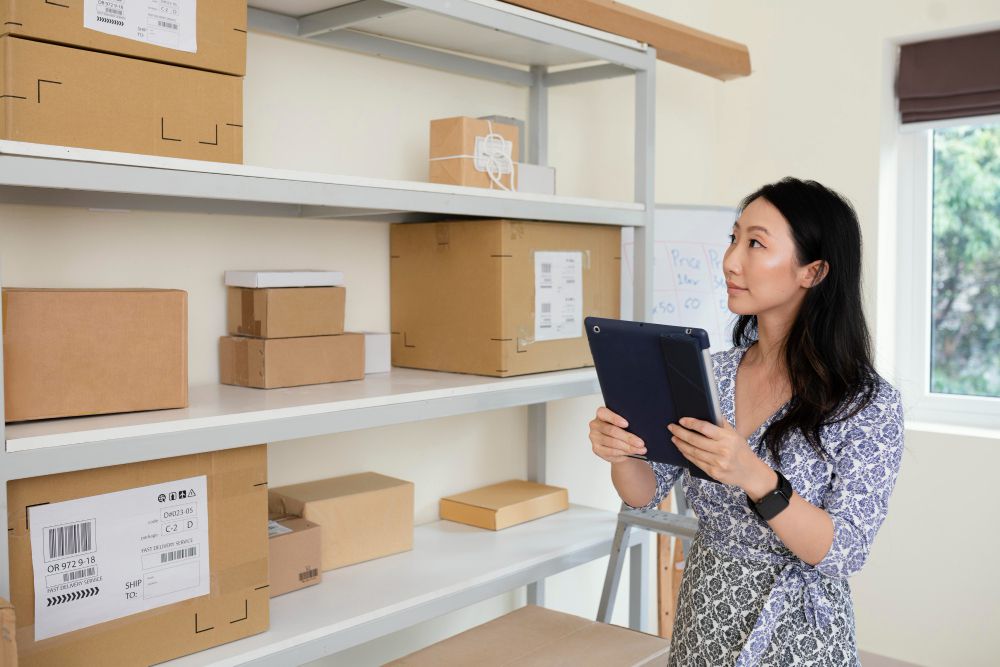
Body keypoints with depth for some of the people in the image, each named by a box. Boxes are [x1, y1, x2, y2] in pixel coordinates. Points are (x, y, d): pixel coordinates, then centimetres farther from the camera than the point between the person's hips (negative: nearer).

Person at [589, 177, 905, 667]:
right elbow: (646, 495, -1)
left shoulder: (869, 404, -15)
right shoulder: (710, 374, -4)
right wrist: (620, 452, -22)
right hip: (701, 625, 4)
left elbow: (843, 553, -20)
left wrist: (755, 478, -35)